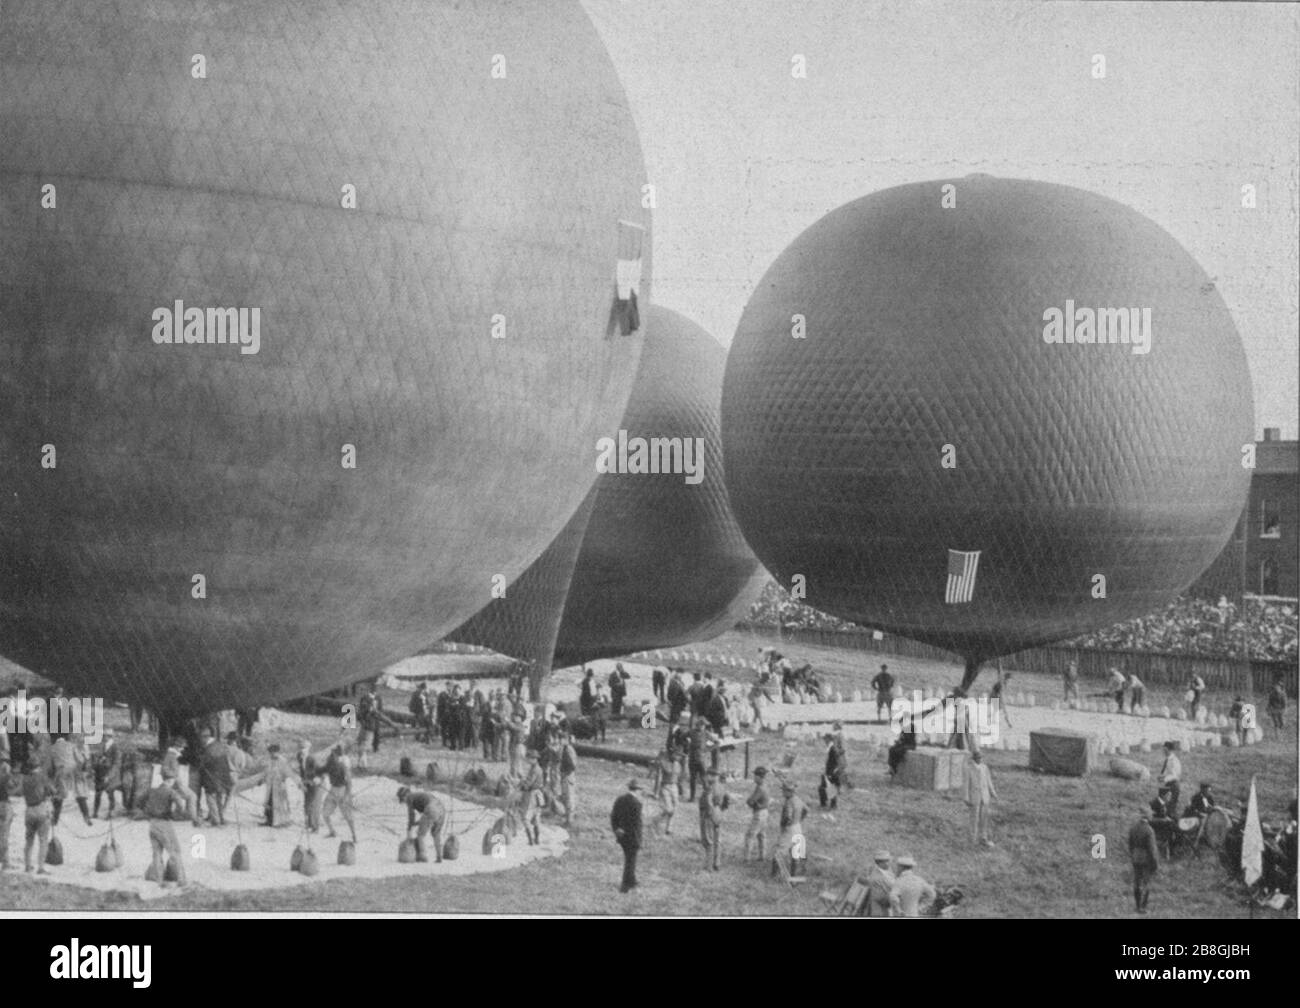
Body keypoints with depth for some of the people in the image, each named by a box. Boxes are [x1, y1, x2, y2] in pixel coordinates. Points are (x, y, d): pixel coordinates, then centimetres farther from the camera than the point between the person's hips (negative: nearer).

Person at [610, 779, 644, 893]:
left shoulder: (619, 799, 2)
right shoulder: (636, 803, -19)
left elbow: (613, 817, 5)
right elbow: (637, 823, -21)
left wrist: (616, 833, 13)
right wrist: (638, 841, -15)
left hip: (621, 835, 6)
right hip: (631, 835, -6)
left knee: (629, 857, 23)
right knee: (630, 861, 7)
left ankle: (632, 882, 31)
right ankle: (625, 887, 11)